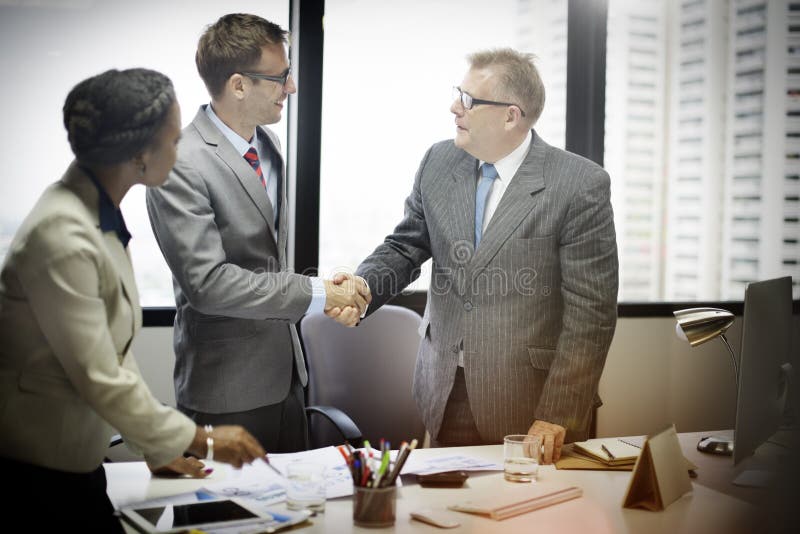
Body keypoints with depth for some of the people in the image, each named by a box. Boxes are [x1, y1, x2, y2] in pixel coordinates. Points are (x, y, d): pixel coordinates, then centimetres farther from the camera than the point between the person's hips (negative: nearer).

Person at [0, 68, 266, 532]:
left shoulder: (101, 212, 1)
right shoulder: (64, 236, -27)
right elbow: (101, 380, -24)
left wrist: (157, 447, 7)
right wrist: (201, 440, -13)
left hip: (73, 458, 8)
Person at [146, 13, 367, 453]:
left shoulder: (267, 144, 8)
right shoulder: (179, 165, -20)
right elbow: (208, 282, -24)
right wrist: (316, 293, -20)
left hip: (285, 376, 8)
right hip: (227, 390, -8)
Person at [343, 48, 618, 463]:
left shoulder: (580, 186, -13)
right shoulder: (438, 163, 3)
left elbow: (590, 313, -13)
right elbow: (405, 247, 12)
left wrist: (557, 415, -15)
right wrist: (361, 287, -9)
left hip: (529, 399, -4)